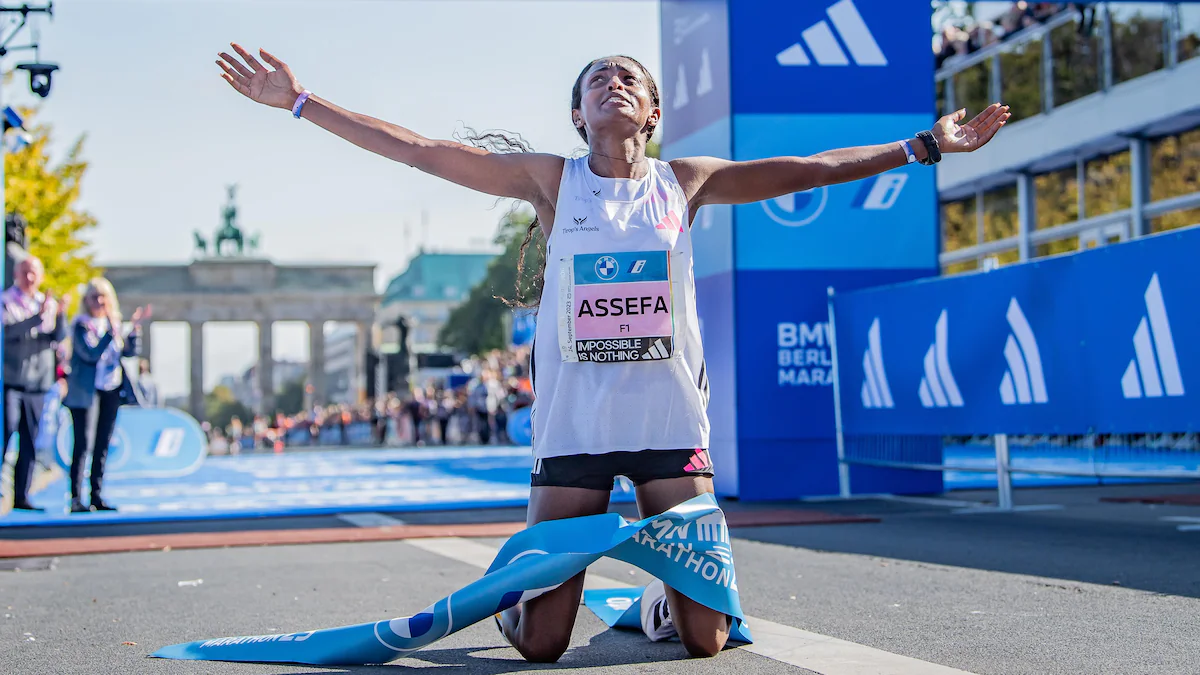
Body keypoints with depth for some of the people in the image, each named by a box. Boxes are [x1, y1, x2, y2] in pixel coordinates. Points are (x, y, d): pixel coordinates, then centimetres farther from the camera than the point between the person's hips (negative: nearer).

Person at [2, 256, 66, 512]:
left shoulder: (49, 303, 13)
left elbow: (59, 337, 1)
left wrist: (59, 314, -17)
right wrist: (38, 316, -27)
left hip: (37, 383, 4)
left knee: (29, 442, 5)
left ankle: (21, 495, 9)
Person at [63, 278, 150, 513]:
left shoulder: (114, 322, 11)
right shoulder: (81, 324, -8)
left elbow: (129, 352, 7)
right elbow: (92, 353, -19)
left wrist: (135, 328, -5)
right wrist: (111, 332, -23)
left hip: (111, 391, 6)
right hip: (84, 392, -6)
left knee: (103, 445, 7)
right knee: (81, 445, -7)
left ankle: (97, 496, 12)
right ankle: (76, 499, -7)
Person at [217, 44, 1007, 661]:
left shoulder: (684, 181, 6)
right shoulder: (551, 179, 2)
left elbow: (809, 168, 7)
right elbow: (418, 149, -2)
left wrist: (925, 146, 4)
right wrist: (301, 101, -6)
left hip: (670, 422, 1)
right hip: (573, 424, -1)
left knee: (707, 638, -2)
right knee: (540, 645, -2)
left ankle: (661, 603, 33)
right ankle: (519, 590, 34)